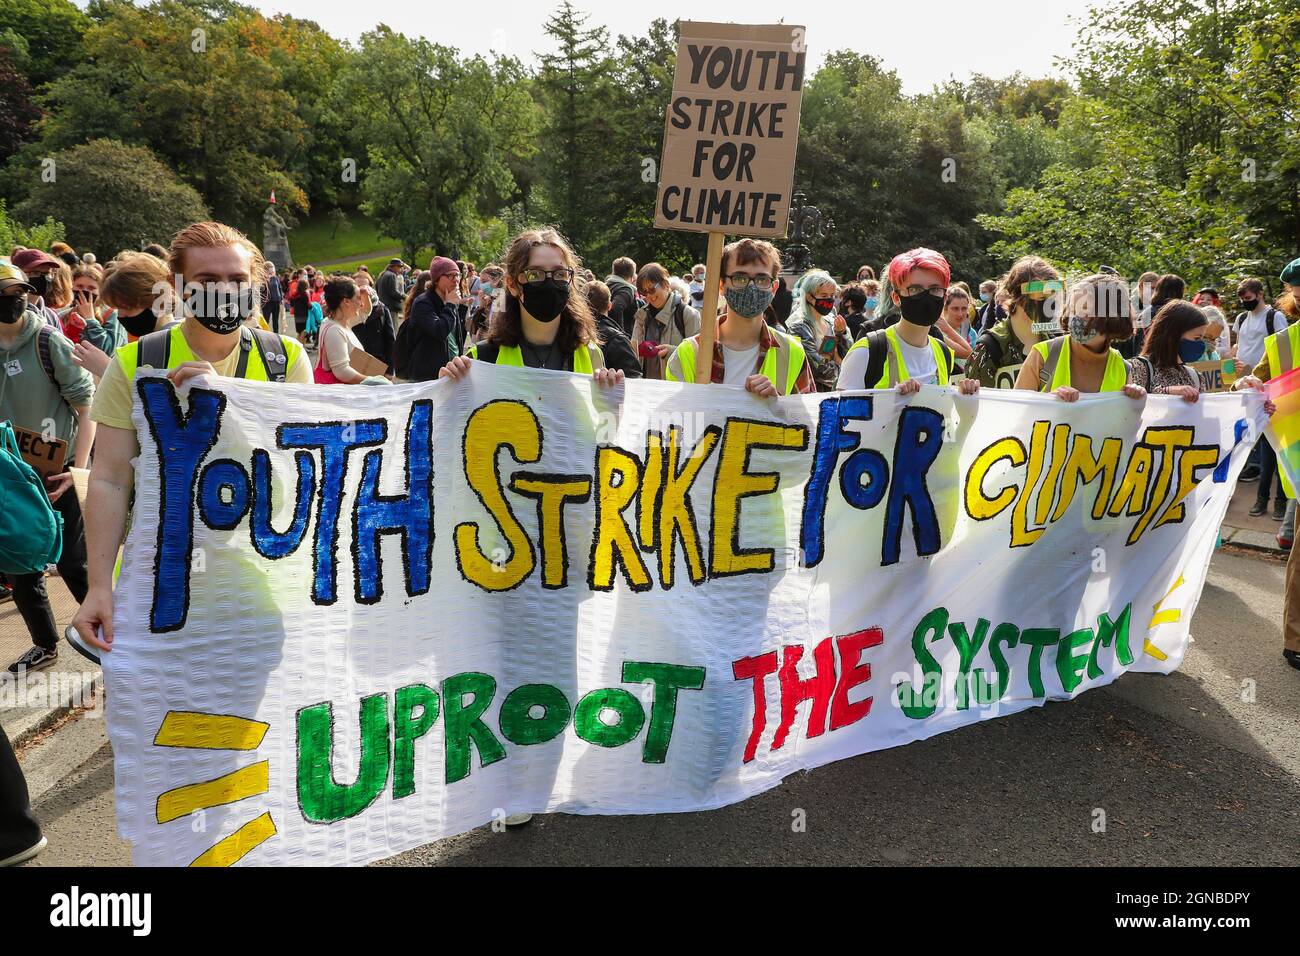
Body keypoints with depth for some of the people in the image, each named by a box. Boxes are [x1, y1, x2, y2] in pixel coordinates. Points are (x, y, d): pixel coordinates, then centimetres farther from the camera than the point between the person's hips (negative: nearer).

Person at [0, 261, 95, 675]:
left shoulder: (49, 341, -10)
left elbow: (87, 407, -10)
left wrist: (77, 468, -16)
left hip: (58, 473, -4)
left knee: (74, 563, 0)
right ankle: (44, 644, 30)